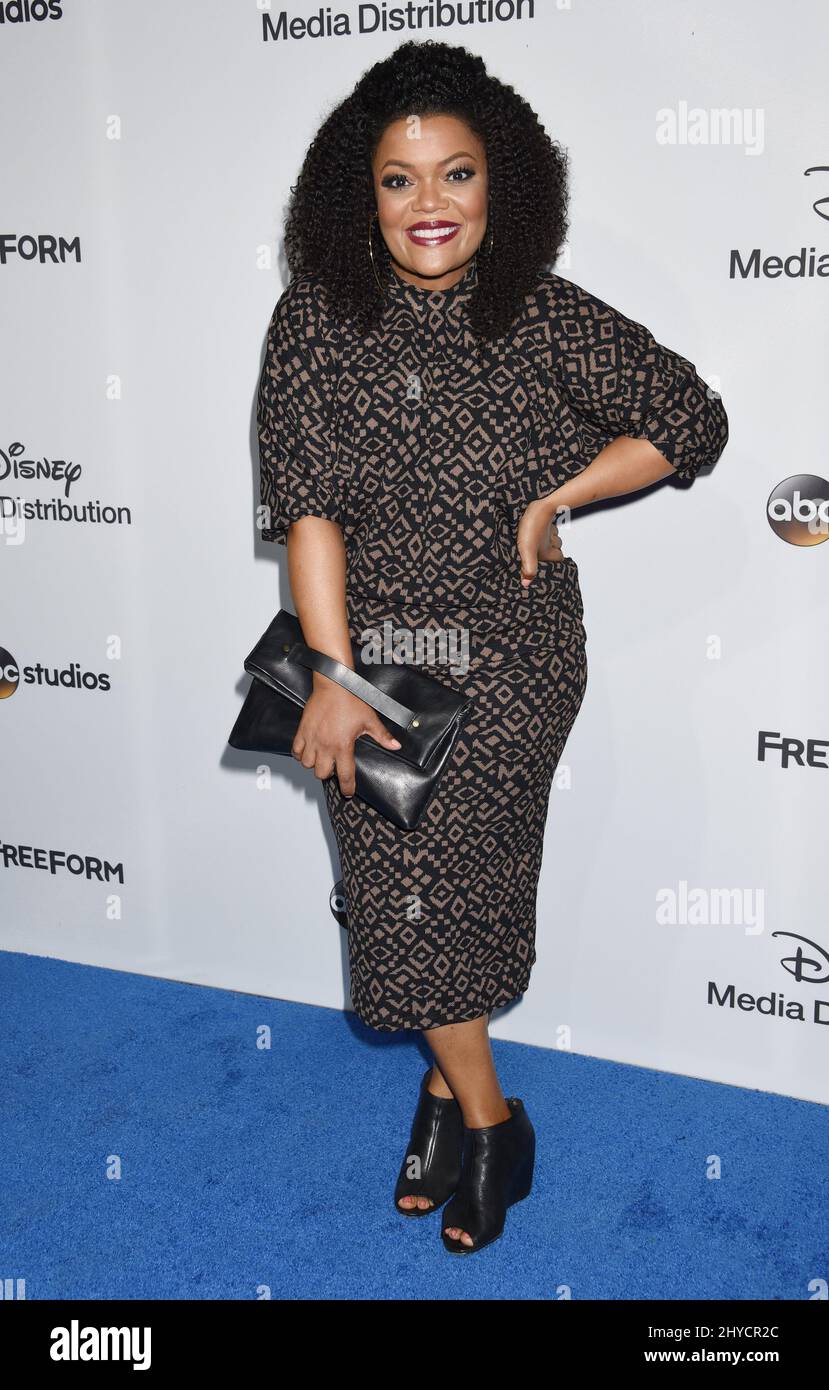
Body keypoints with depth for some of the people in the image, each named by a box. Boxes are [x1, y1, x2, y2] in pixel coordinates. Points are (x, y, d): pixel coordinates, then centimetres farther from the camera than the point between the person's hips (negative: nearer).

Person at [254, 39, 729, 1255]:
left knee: (434, 879, -5)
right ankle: (488, 1117, 23)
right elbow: (305, 504, -10)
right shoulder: (316, 322, -4)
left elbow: (693, 422, 3)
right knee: (408, 884, 2)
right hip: (373, 643, 2)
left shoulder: (549, 321, -5)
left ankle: (449, 1083, 22)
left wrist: (551, 500, -7)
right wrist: (334, 676, -17)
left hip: (513, 654, -1)